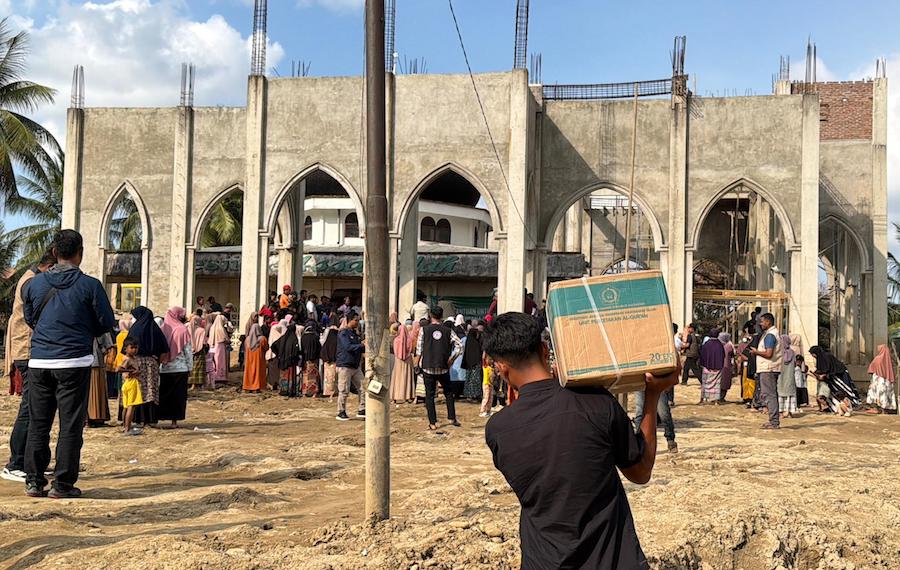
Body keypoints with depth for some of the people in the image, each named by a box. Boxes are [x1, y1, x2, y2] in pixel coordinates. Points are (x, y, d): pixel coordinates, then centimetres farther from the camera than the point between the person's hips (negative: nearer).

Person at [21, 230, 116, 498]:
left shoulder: (33, 284, 5)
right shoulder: (90, 285, -6)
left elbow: (29, 319, 17)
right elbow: (107, 323, 0)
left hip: (39, 361, 3)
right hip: (75, 362, -3)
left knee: (37, 423, 11)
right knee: (71, 425, 2)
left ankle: (34, 481, 14)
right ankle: (63, 484, 4)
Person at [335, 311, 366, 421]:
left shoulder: (355, 333, 16)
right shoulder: (343, 333, -9)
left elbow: (360, 349, 20)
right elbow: (348, 346, -22)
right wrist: (362, 346, -21)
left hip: (355, 366, 8)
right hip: (345, 365, -8)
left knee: (363, 388, 3)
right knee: (344, 391, -3)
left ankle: (361, 410, 11)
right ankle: (341, 413, 6)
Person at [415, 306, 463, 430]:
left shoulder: (424, 330, -3)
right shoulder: (448, 331, 0)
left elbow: (419, 349, -2)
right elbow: (460, 345, -5)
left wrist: (417, 363, 12)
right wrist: (451, 359, 4)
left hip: (428, 367, -1)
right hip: (443, 368, 1)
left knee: (429, 395, 5)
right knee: (449, 393, 18)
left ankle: (432, 423, 4)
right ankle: (451, 418, 15)